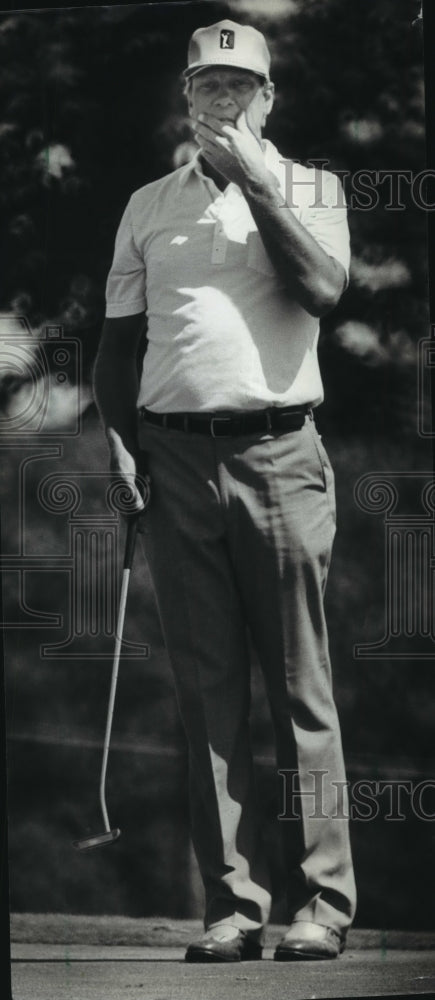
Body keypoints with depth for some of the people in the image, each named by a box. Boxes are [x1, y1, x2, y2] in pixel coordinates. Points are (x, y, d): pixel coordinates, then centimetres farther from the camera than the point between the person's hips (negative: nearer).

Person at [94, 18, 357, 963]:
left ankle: (322, 900, -4)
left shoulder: (309, 189, 9)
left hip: (278, 452, -3)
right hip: (175, 456, 3)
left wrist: (255, 178, -7)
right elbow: (121, 333, 17)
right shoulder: (149, 205, 17)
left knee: (300, 689, -4)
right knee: (207, 691, 0)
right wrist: (117, 433, 4)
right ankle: (231, 903, 2)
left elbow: (321, 289, -10)